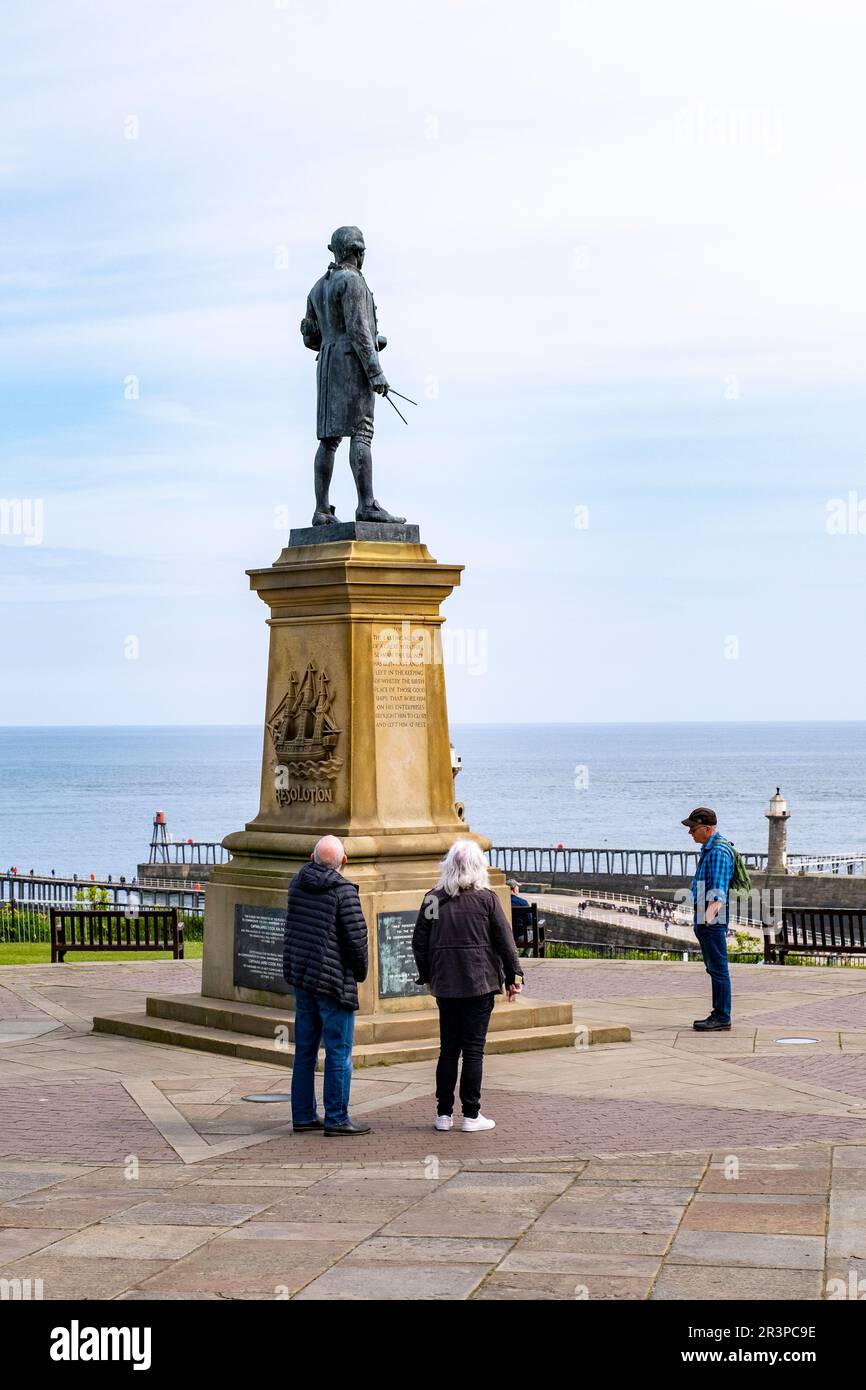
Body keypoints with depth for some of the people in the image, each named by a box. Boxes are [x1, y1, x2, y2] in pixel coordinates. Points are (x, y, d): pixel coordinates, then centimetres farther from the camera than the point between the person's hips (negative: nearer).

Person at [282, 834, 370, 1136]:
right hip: (334, 979, -7)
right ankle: (336, 1119, 1)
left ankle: (303, 1115, 16)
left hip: (300, 976, 7)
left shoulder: (297, 884, 6)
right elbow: (356, 936, -15)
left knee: (305, 1049, 12)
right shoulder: (344, 890, -14)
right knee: (339, 1051, 0)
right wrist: (360, 971, 0)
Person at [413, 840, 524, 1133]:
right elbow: (505, 941, -4)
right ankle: (471, 1115, 3)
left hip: (445, 985, 3)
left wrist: (428, 977, 18)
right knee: (473, 1049, 2)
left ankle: (444, 1113, 12)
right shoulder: (486, 898, -5)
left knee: (448, 1048, 11)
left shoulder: (434, 899, 1)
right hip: (480, 983, -3)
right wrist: (514, 976, 6)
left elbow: (419, 942, 6)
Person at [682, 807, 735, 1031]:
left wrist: (709, 915, -43)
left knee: (718, 968, -7)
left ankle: (722, 1018, -5)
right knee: (714, 968, 13)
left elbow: (718, 889, -28)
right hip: (705, 919, 11)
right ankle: (718, 1015, 19)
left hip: (712, 920, -11)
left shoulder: (718, 852, -17)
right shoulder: (709, 849, 17)